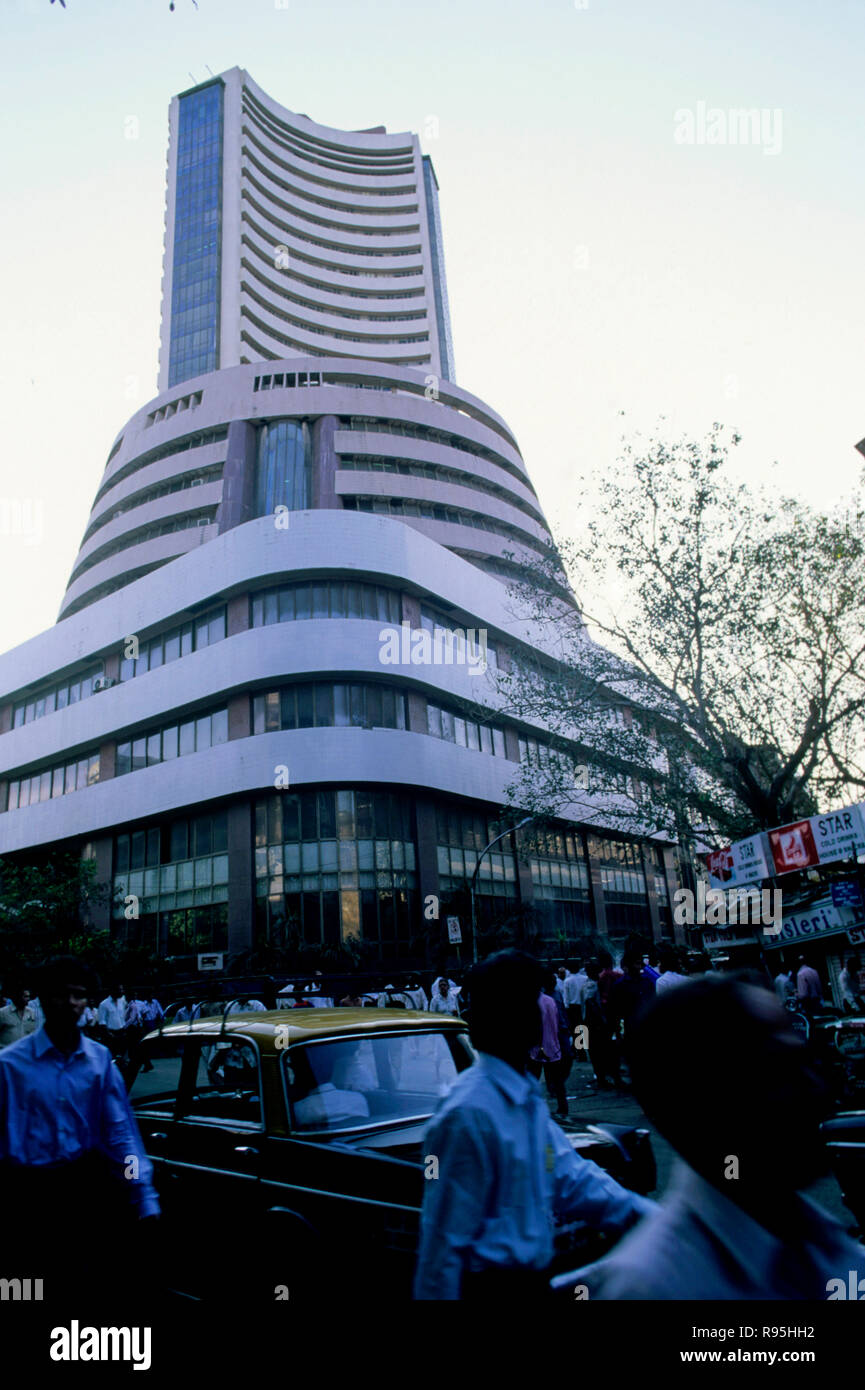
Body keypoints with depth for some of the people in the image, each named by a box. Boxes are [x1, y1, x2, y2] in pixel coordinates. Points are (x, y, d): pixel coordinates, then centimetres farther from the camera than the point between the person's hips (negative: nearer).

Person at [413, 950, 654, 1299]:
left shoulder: (529, 1098, 6)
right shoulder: (470, 1112, -25)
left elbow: (569, 1176, 2)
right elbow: (445, 1236, -22)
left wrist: (645, 1213, -7)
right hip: (490, 1287, -8)